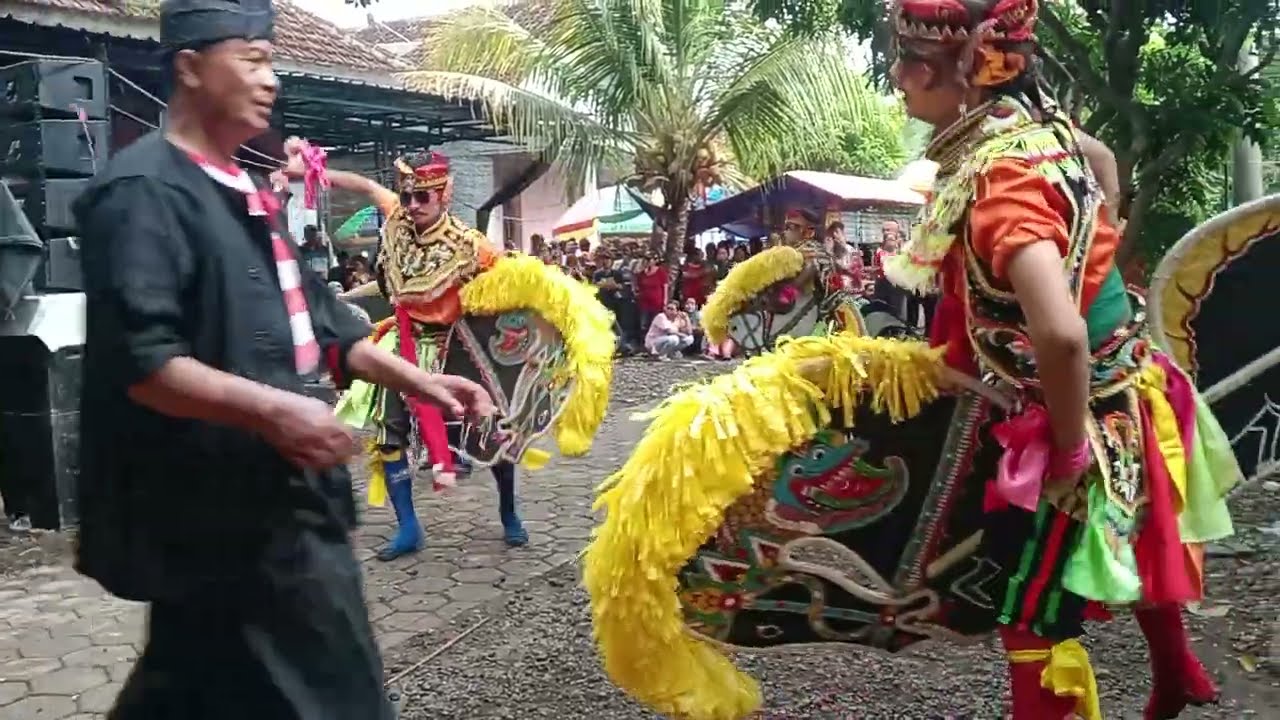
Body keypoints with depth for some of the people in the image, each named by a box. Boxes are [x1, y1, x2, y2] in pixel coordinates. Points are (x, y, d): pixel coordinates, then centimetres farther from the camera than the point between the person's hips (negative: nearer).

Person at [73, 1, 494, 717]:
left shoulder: (247, 194, 16)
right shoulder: (145, 191, -15)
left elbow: (319, 321, 19)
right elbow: (133, 359, -23)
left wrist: (418, 380, 11)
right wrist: (270, 409, -32)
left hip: (275, 497, 10)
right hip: (217, 514, -10)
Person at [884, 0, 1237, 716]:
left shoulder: (998, 178, -32)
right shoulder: (1037, 122, -4)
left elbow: (1060, 335, -45)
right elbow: (1101, 162, 21)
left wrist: (1068, 449, -30)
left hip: (1086, 415, -9)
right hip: (1120, 390, 10)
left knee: (1031, 615, 4)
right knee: (1132, 543, 33)